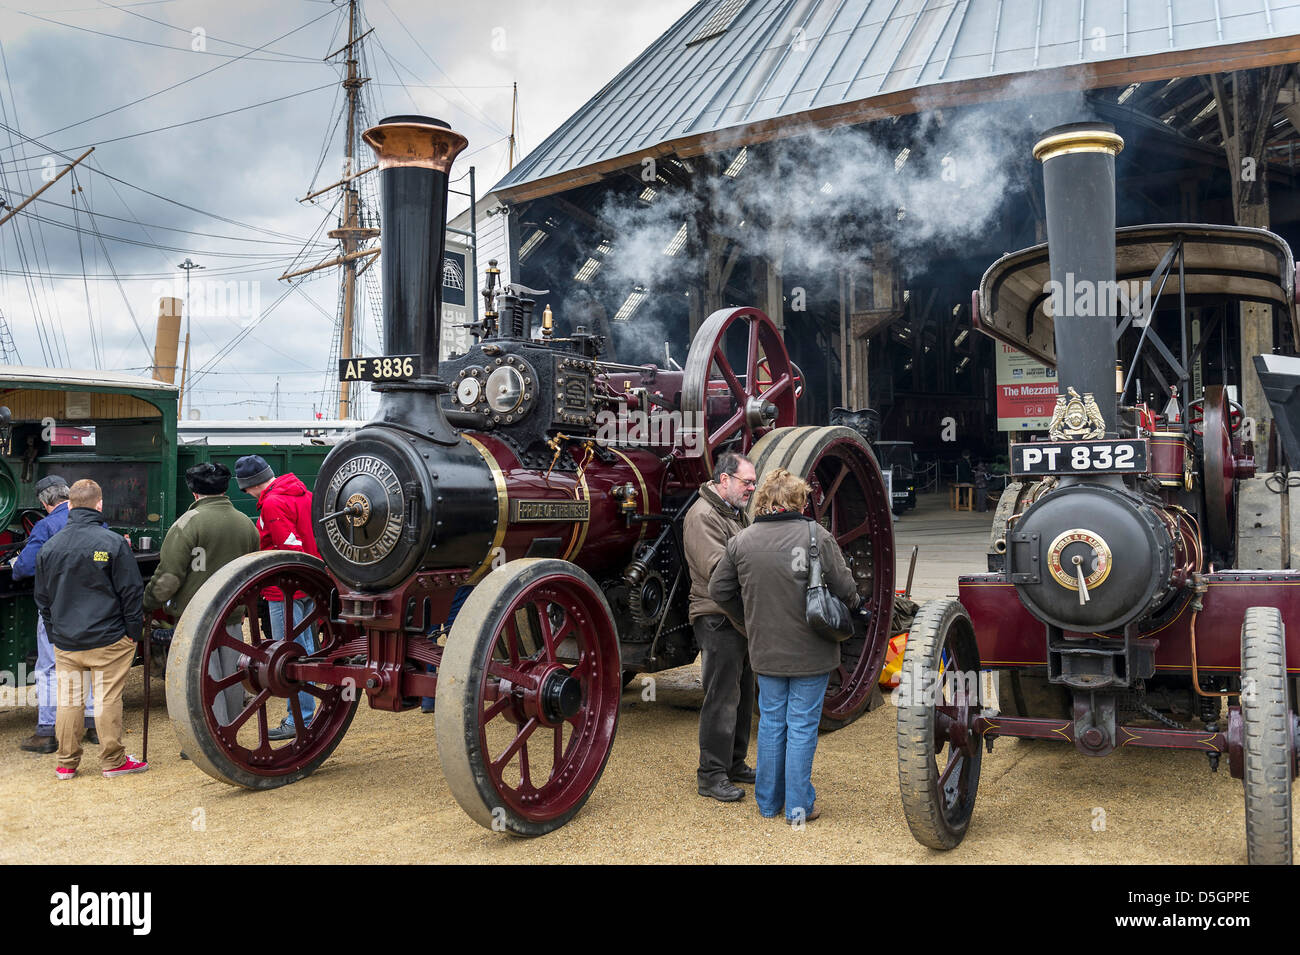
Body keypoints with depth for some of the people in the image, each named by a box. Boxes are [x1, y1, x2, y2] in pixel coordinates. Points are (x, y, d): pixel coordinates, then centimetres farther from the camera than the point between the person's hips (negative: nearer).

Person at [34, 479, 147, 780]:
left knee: (67, 700, 11)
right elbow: (131, 591, -10)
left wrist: (54, 632, 19)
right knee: (108, 699, 4)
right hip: (108, 640, -4)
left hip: (65, 642, 4)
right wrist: (133, 630, -1)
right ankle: (112, 761, 12)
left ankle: (66, 763, 19)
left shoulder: (49, 547, 3)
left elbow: (42, 597, 12)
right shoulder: (112, 543, -12)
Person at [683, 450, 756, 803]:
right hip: (718, 621, -10)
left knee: (742, 695, 16)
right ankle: (711, 775, 3)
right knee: (722, 698, -6)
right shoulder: (703, 516, -14)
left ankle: (734, 764, 28)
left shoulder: (737, 513, 18)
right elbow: (717, 569, -24)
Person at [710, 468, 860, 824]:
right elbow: (844, 588, -12)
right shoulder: (817, 536, -14)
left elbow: (719, 590, 5)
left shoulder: (742, 541, -2)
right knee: (802, 727, 6)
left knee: (771, 722, 16)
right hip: (811, 651, -3)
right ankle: (799, 807, 15)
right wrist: (852, 608, 11)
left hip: (766, 651, 3)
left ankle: (768, 801, 26)